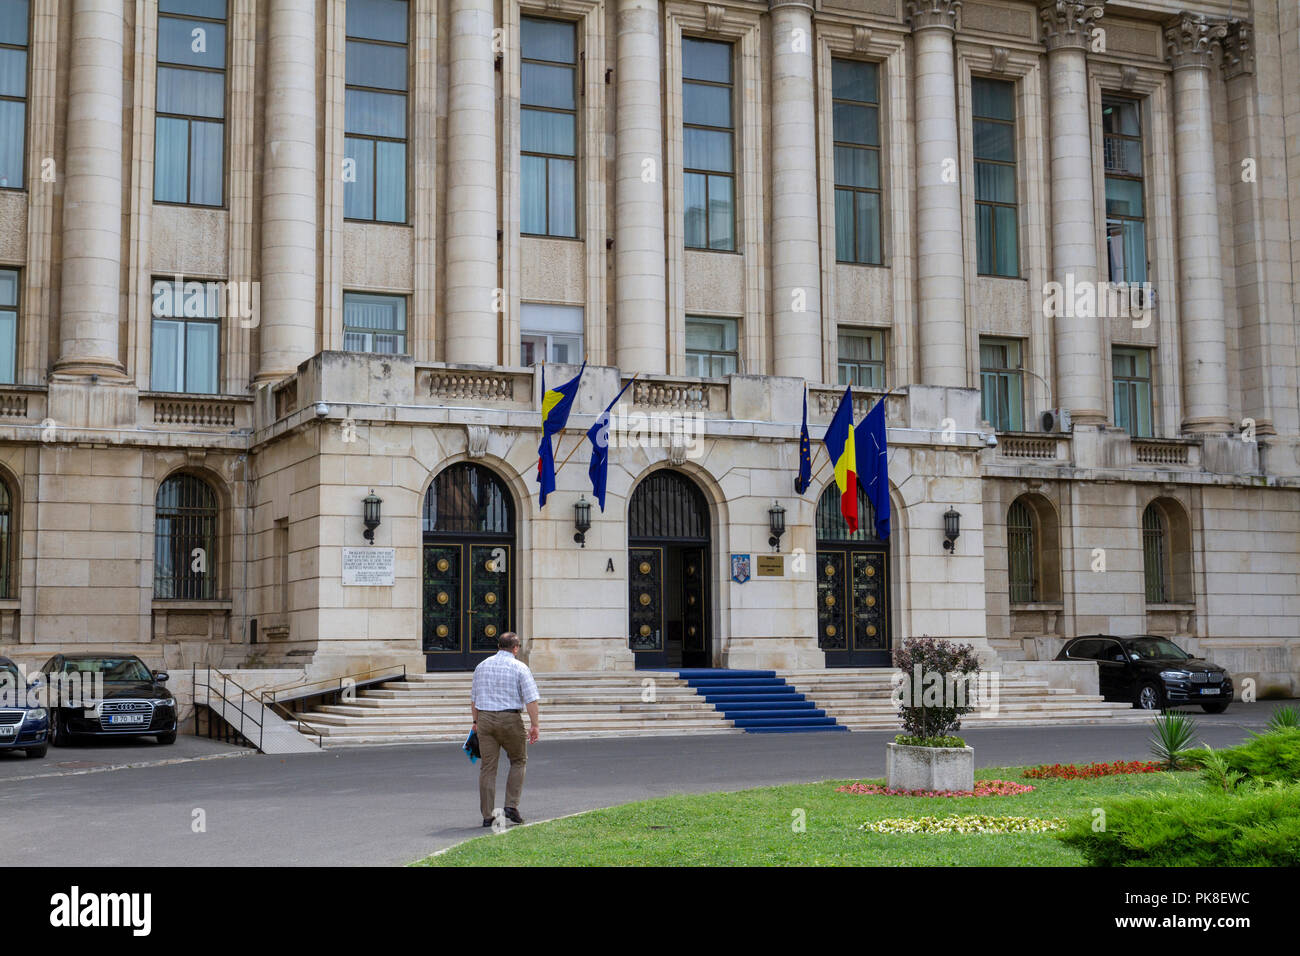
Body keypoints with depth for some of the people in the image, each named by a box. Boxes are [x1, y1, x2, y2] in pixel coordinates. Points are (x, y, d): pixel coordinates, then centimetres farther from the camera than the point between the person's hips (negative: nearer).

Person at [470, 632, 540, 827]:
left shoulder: (482, 666, 11)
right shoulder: (519, 667, -3)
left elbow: (473, 699, 16)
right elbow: (531, 699, -10)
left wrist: (476, 722, 24)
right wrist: (535, 725, -7)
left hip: (485, 718, 4)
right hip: (510, 719, -4)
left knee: (488, 767, 5)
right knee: (518, 761, 14)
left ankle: (487, 815, 5)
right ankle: (511, 805, 3)